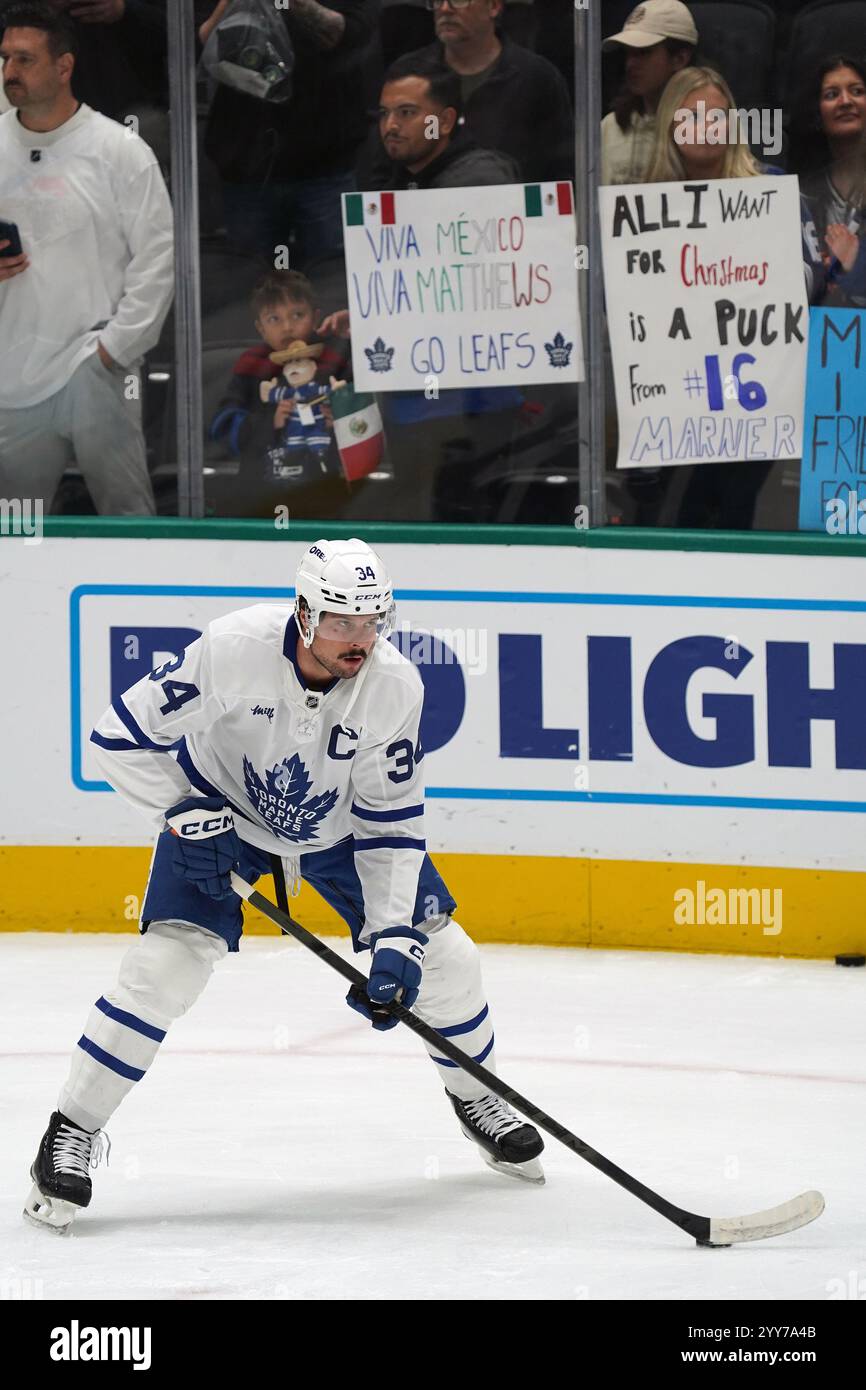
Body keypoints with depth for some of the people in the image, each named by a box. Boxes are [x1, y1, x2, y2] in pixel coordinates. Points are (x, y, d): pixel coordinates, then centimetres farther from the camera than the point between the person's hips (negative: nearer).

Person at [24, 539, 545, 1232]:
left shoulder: (395, 686, -25)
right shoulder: (232, 649, -34)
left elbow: (391, 823, -18)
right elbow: (122, 737, -23)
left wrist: (395, 938, -24)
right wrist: (186, 814, -27)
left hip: (338, 826, 3)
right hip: (220, 810, -3)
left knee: (442, 958, -1)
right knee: (166, 964, -20)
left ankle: (478, 1101, 27)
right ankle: (71, 1134, -7)